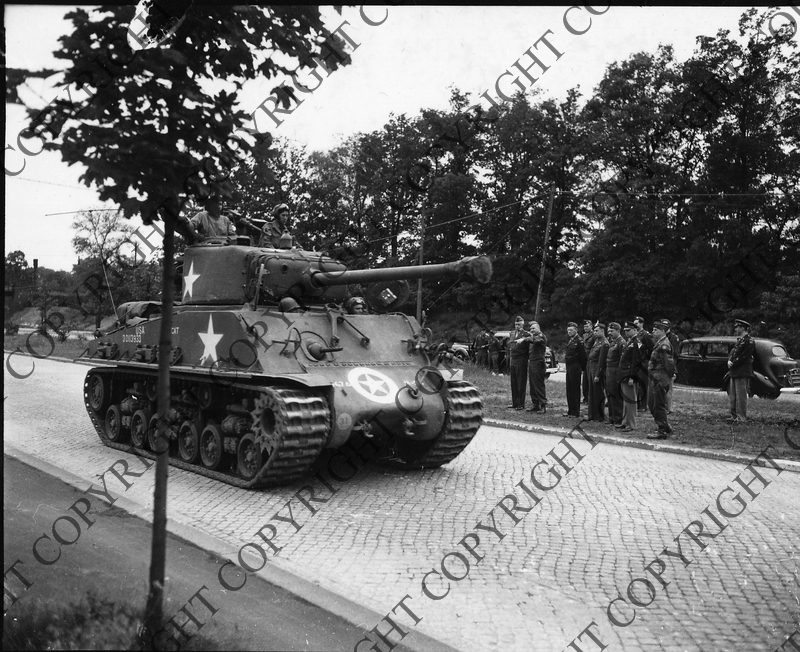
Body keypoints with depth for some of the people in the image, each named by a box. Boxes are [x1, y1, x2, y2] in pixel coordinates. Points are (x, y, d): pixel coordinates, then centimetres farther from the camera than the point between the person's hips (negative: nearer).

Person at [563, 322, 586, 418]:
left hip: (575, 368, -9)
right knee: (569, 389, 12)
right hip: (569, 367, 9)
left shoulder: (579, 341, -14)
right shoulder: (569, 340, 12)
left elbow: (583, 356, -13)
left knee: (575, 390, -2)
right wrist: (565, 356, 7)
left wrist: (581, 368, -8)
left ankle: (576, 412, 4)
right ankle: (570, 410, 20)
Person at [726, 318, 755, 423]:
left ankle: (741, 418, 0)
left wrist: (733, 364, -13)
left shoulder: (748, 341, -11)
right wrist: (729, 361, -2)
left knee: (741, 395, -5)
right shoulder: (739, 340, 18)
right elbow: (732, 353, 17)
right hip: (734, 372, 9)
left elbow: (744, 357, -18)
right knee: (732, 395, 13)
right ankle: (734, 415, 21)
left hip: (742, 372, -9)